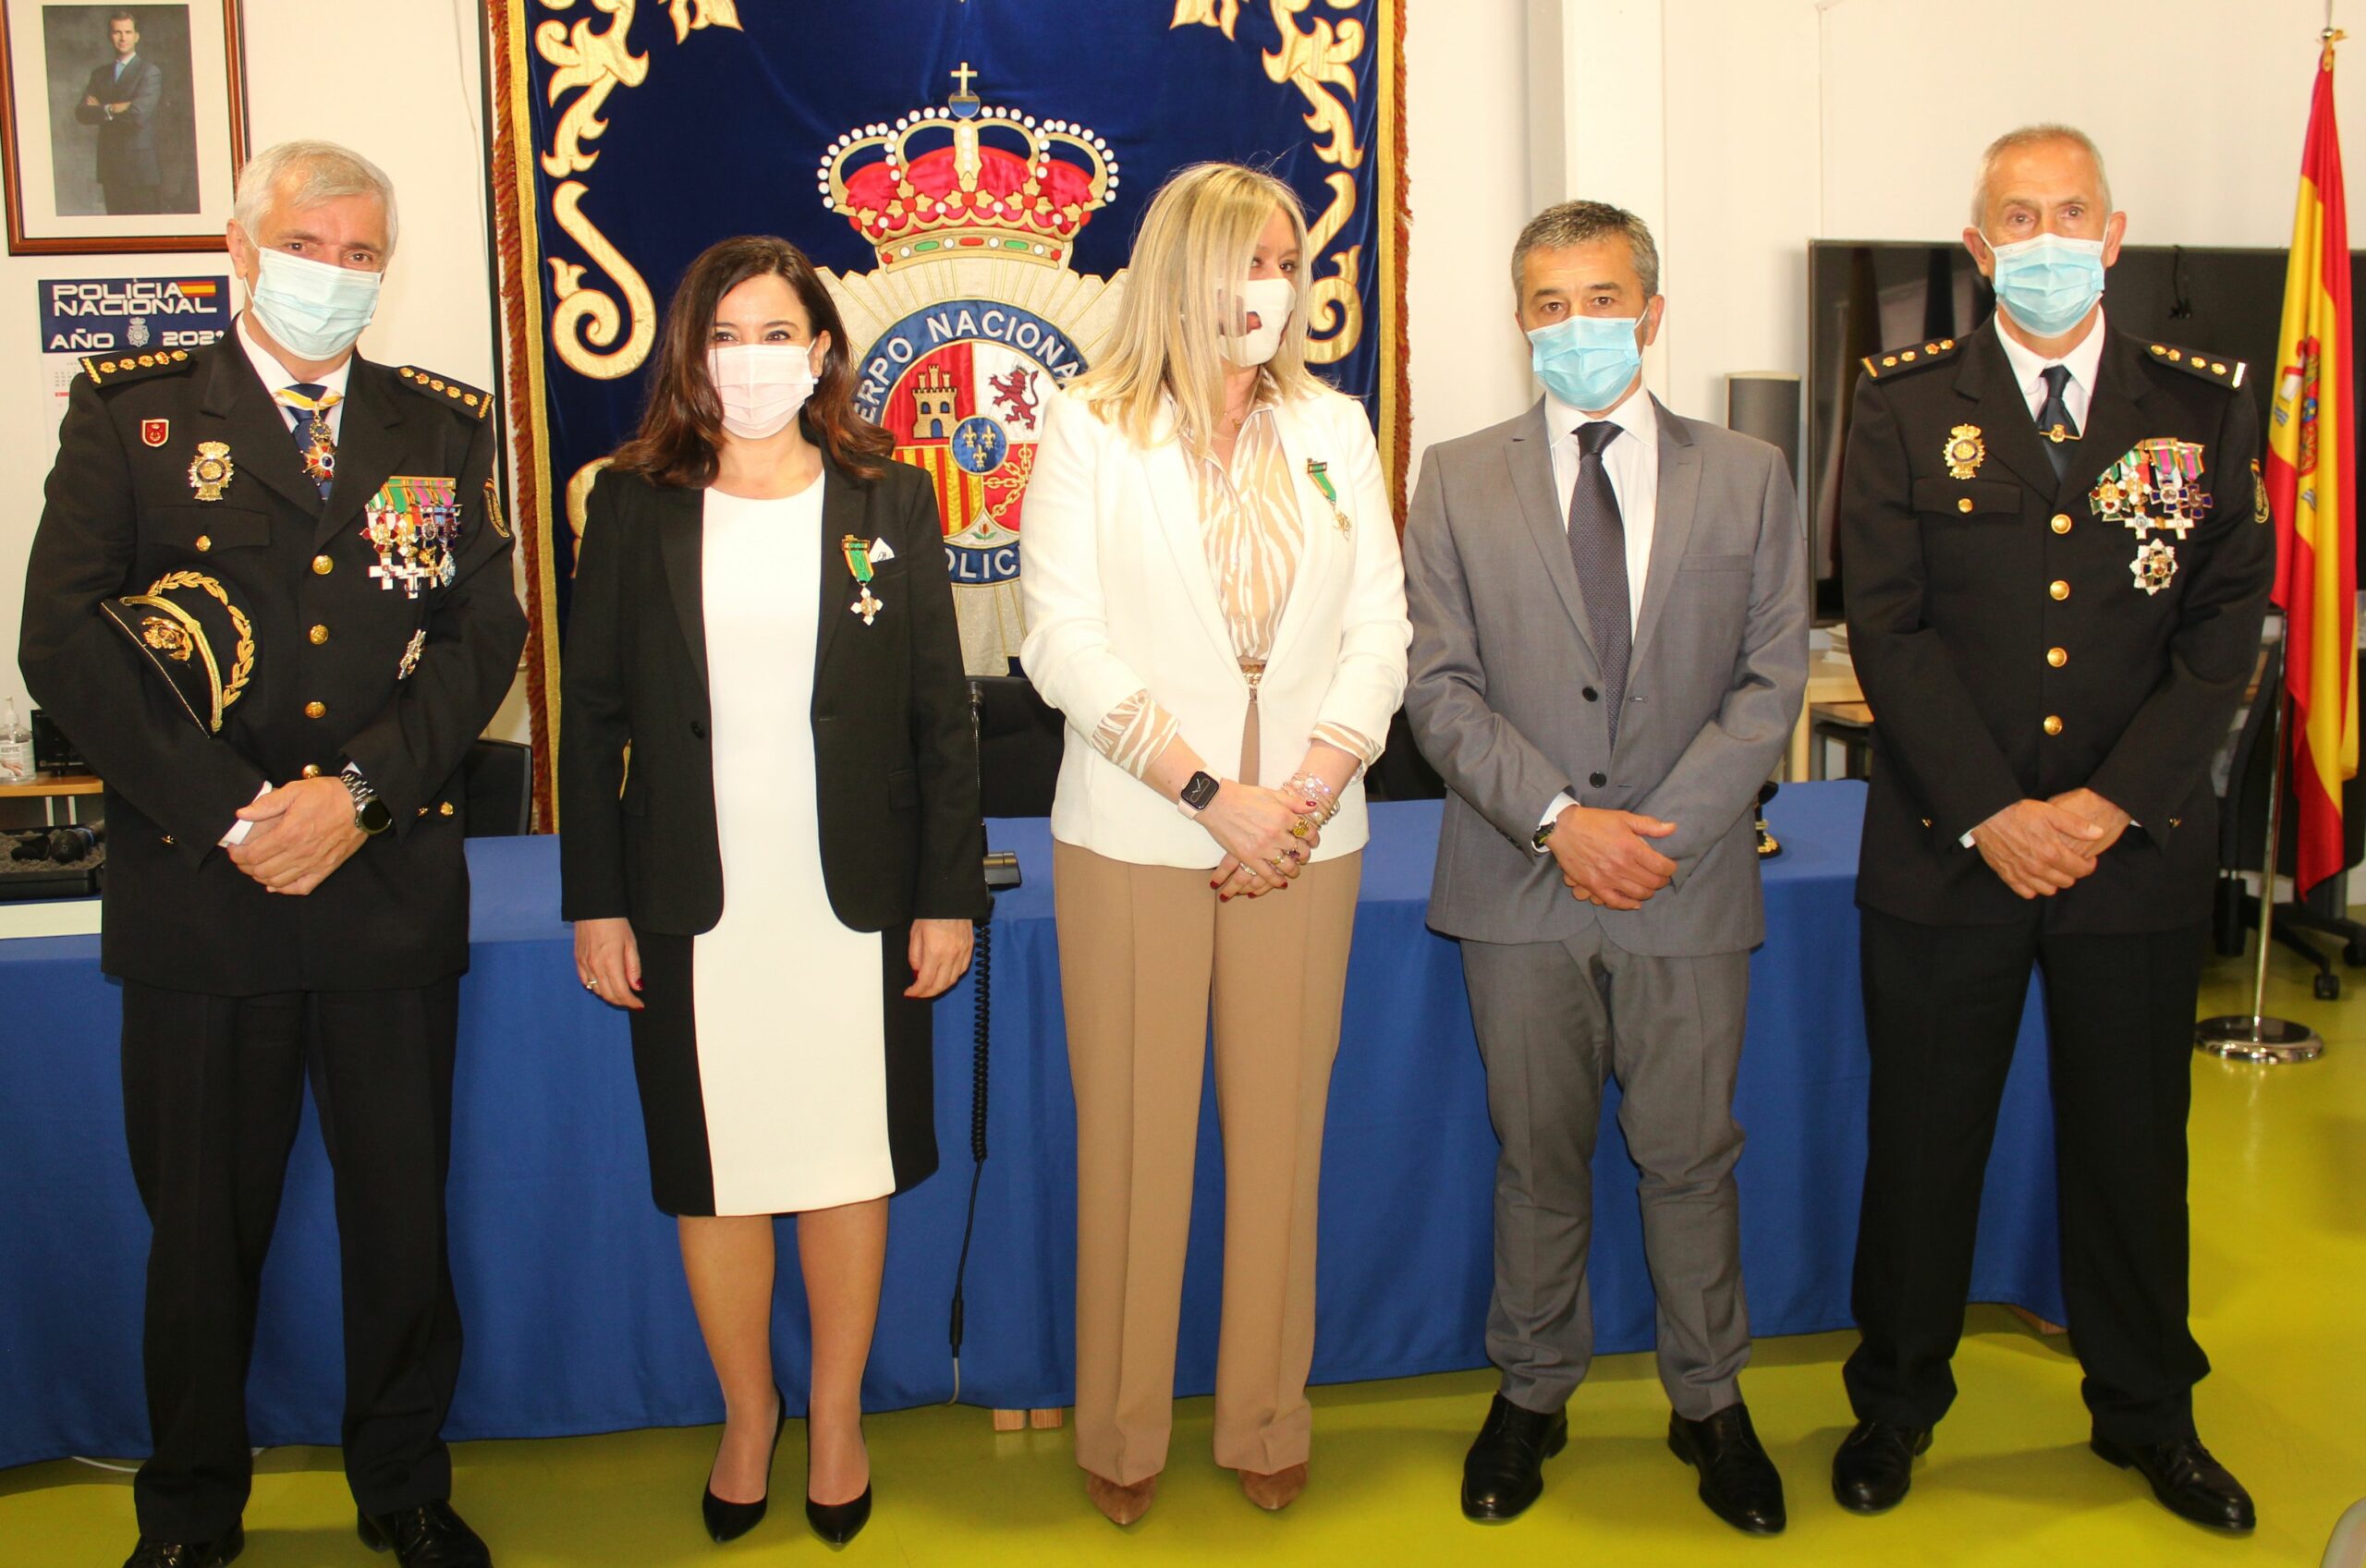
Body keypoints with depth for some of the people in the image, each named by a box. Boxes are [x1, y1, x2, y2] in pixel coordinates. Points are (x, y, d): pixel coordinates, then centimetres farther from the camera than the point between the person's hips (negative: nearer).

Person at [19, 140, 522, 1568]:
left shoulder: (443, 428, 10)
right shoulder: (131, 414, 4)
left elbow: (485, 635, 2)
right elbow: (64, 641, -5)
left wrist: (358, 791, -12)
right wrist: (234, 814, -13)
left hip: (394, 889, 2)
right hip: (198, 897, -1)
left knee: (405, 1214, 10)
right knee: (201, 1221, 10)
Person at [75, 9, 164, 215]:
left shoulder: (149, 72, -2)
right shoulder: (100, 73, 15)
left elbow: (138, 114, -15)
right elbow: (81, 113, 4)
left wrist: (101, 110, -3)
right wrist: (111, 109, -13)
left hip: (141, 167, -5)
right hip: (111, 167, 5)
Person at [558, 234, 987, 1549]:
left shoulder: (890, 501, 3)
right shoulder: (636, 506, 3)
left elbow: (943, 714, 2)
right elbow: (593, 714, 4)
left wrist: (949, 894, -2)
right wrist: (595, 903, 0)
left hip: (855, 901, 0)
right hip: (693, 908, 1)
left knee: (853, 1166, 10)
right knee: (715, 1176, 10)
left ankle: (838, 1418, 30)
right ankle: (749, 1417, 32)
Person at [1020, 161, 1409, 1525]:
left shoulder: (1335, 428, 12)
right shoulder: (1091, 431, 2)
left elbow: (1380, 632, 6)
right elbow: (1068, 644, -7)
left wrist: (1302, 794, -8)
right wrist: (1211, 792, -13)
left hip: (1305, 837, 3)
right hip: (1134, 836, -2)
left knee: (1282, 1131, 7)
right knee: (1135, 1137, 3)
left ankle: (1268, 1422, 23)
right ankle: (1124, 1434, 20)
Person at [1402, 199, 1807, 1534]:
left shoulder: (1748, 476, 6)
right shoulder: (1460, 480, 5)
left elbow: (1772, 681, 1)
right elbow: (1440, 684, -1)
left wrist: (1659, 832, -11)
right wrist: (1558, 819, -13)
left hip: (1689, 886, 0)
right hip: (1521, 887, 0)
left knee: (1690, 1157, 9)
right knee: (1539, 1157, 10)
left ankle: (1711, 1402, 28)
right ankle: (1533, 1394, 28)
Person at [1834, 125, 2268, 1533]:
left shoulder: (2204, 407, 5)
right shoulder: (1908, 404, 1)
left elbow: (2226, 628, 0)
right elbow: (1889, 626, -6)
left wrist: (2110, 804, -11)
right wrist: (1991, 813, -14)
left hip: (2139, 851, 1)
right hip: (1944, 852, -1)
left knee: (2134, 1145, 14)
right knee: (1923, 1141, 9)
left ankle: (2148, 1413, 34)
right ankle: (1897, 1403, 28)